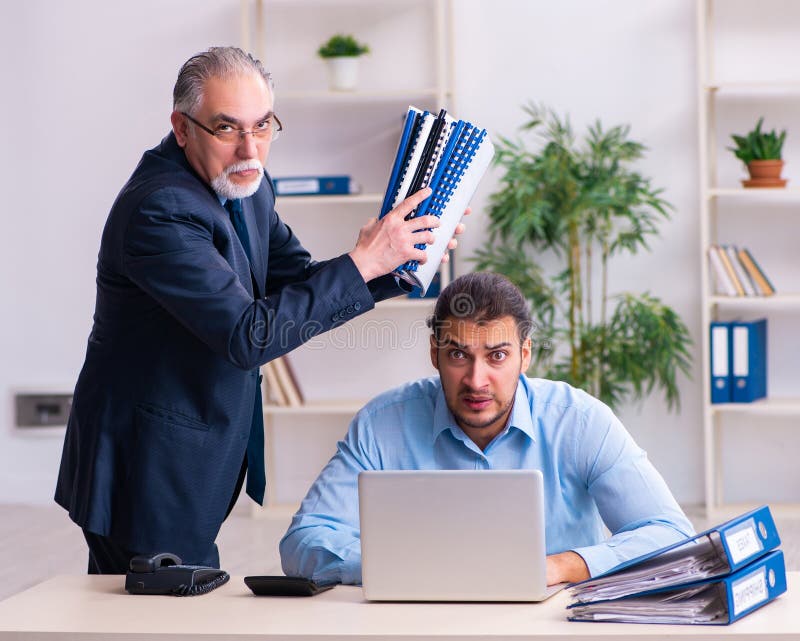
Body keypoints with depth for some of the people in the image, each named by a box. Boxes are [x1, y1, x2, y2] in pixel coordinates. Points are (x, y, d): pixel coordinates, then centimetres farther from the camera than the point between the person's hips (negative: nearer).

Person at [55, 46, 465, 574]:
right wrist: (362, 262, -25)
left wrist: (397, 259, -2)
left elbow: (300, 286, 14)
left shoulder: (246, 185, 5)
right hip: (149, 478, -9)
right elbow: (247, 336, -29)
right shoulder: (160, 211, -25)